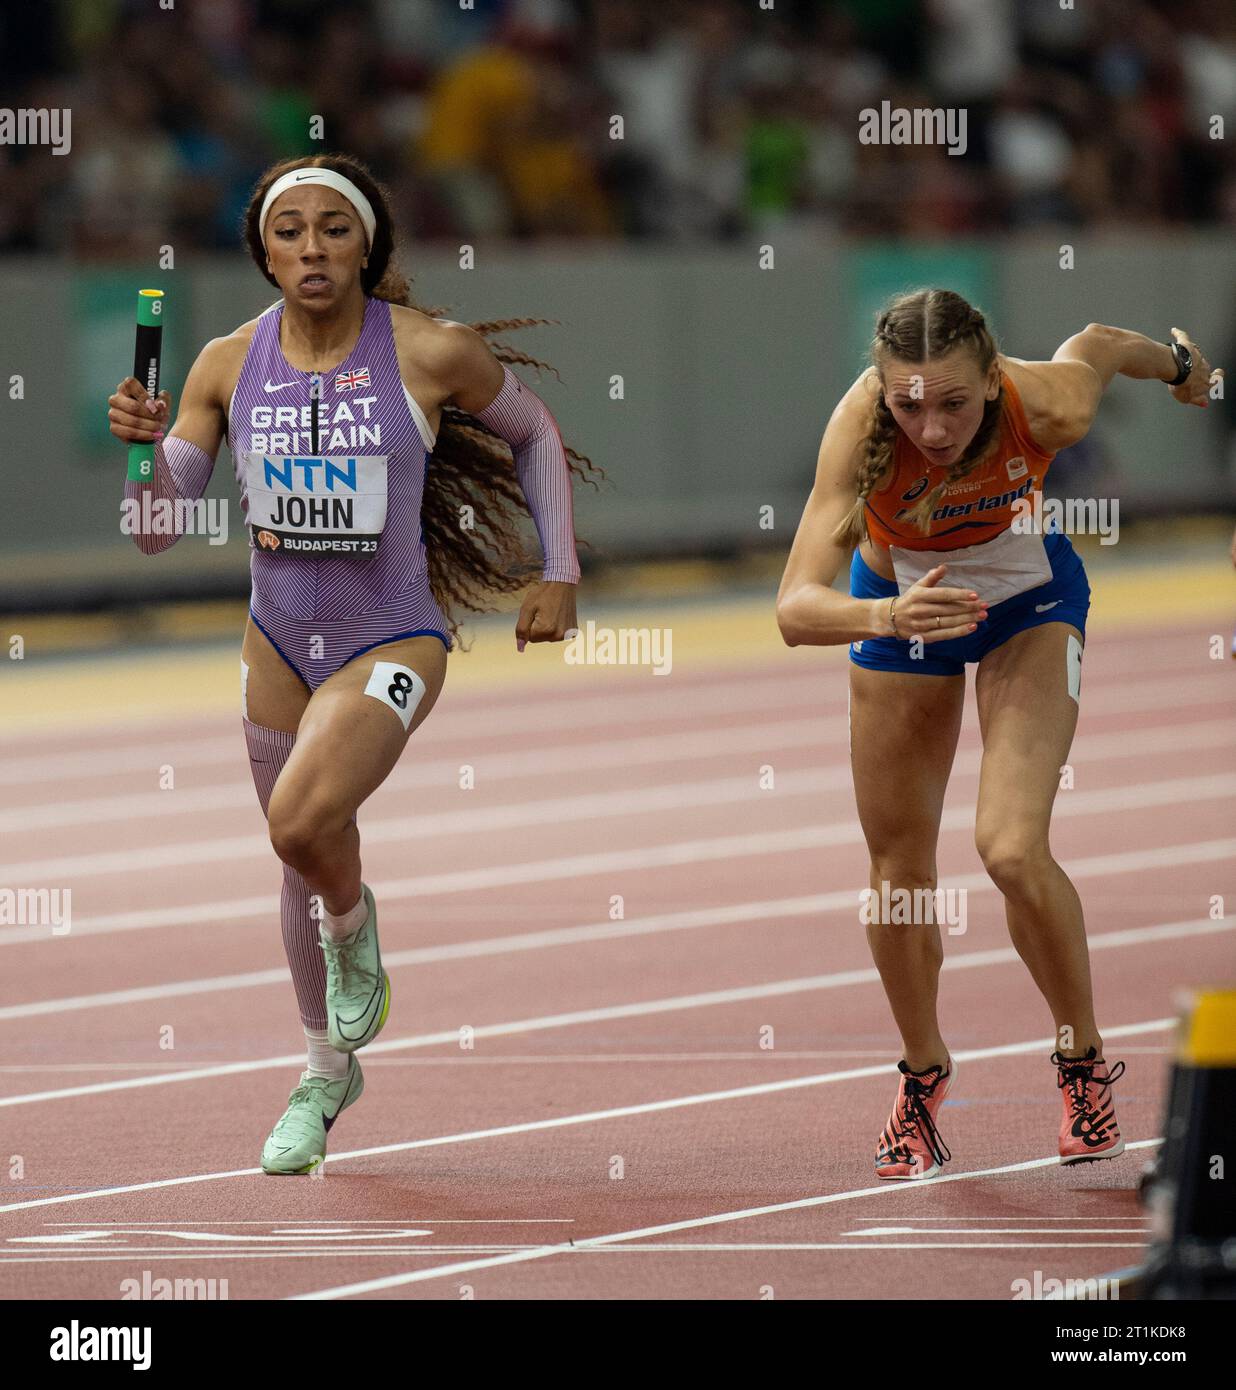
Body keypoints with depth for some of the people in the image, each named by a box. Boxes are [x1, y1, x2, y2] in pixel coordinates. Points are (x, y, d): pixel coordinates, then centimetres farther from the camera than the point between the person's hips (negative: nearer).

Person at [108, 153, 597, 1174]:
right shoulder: (229, 365, -5)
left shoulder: (432, 353, -13)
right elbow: (157, 529, -3)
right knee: (301, 864, 16)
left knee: (304, 820, -29)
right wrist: (138, 446, -22)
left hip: (394, 642, -4)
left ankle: (354, 928, 7)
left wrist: (558, 577, 3)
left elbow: (534, 434, 6)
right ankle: (328, 1075, 39)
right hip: (280, 640, 4)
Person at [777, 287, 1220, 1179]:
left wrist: (1178, 364, 14)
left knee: (1013, 850, -18)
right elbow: (797, 609, -45)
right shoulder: (860, 430, -38)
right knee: (899, 865, 8)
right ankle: (924, 1076, 34)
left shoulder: (1049, 405, -35)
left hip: (1029, 600, -1)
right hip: (901, 596, 1)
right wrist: (886, 616, -65)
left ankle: (1086, 1062, 6)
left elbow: (1101, 345, -8)